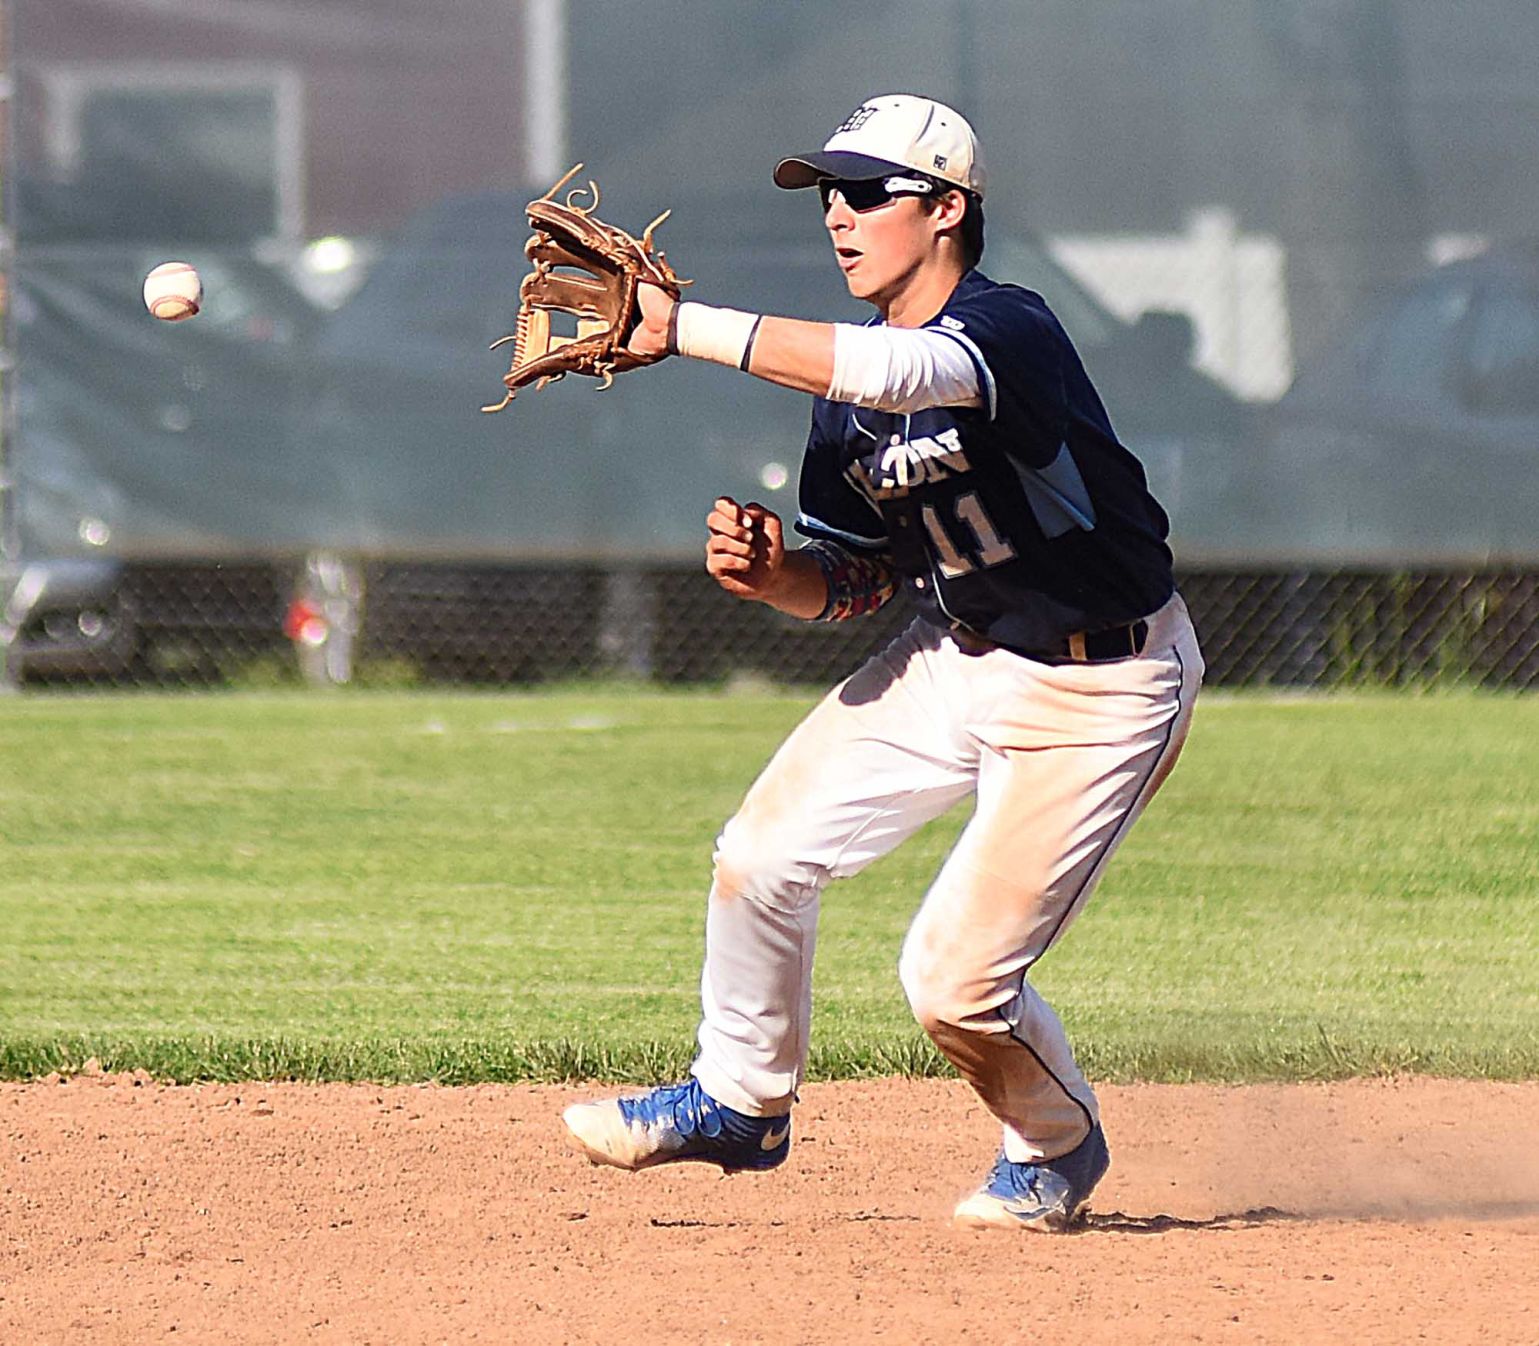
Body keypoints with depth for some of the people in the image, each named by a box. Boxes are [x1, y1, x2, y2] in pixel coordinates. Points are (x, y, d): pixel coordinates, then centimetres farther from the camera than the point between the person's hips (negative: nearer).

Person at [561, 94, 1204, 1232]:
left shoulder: (1007, 330, -26)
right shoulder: (847, 379, -1)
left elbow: (891, 371, -48)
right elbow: (857, 580, 8)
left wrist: (681, 327, -43)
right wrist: (776, 575, -15)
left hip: (1101, 689, -8)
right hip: (955, 656, 8)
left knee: (955, 976, -11)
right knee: (764, 855, 2)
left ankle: (1059, 1149, 21)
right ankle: (740, 1102, 27)